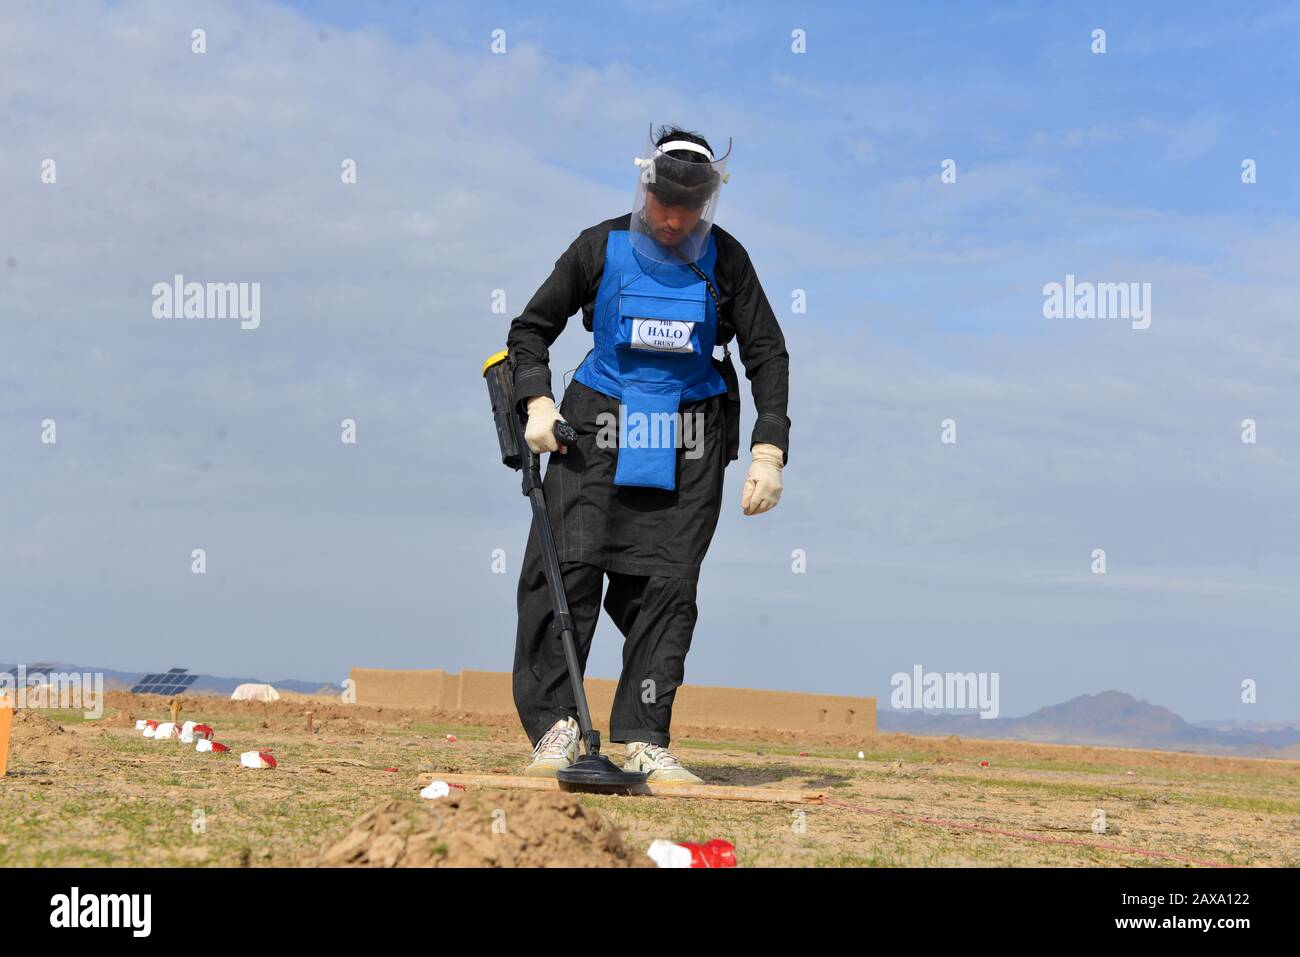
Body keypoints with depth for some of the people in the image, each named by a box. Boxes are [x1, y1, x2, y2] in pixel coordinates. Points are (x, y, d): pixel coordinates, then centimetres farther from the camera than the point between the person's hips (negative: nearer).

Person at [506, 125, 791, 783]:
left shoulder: (725, 260, 1)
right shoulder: (601, 248, 0)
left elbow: (768, 355, 4)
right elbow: (531, 328, 10)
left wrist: (769, 451, -6)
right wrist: (537, 402, -7)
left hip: (689, 444, 1)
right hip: (599, 426, 0)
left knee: (666, 585, -4)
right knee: (566, 567, -12)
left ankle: (642, 739, 1)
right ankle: (554, 725, -5)